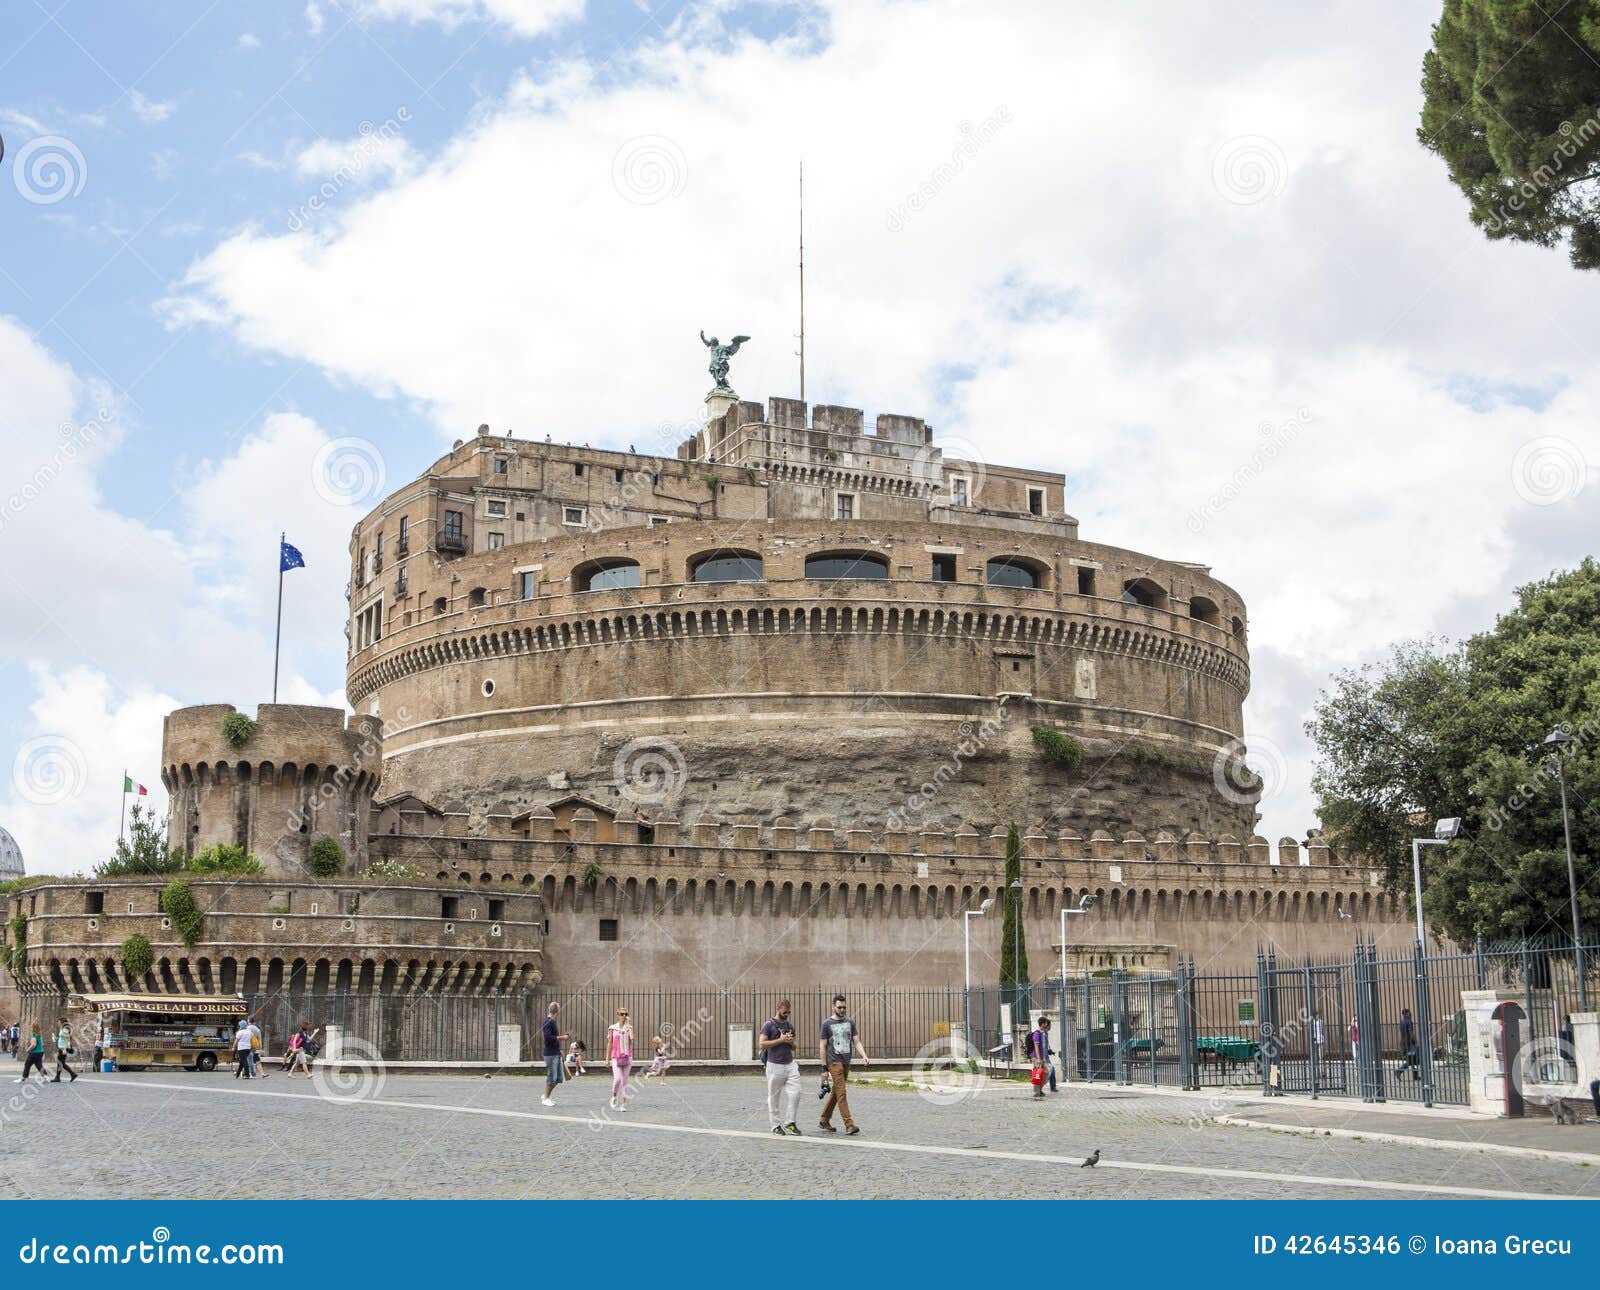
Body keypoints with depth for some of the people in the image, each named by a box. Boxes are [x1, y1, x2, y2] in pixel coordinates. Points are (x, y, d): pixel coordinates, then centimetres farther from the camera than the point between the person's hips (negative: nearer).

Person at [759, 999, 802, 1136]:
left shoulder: (790, 1025, 14)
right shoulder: (769, 1025, -4)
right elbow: (762, 1043, -13)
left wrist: (790, 1042, -1)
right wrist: (780, 1040, -15)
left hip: (790, 1064, 5)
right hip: (775, 1066, -5)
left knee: (795, 1093, -6)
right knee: (774, 1097, 3)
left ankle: (789, 1122, 3)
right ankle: (776, 1125, 12)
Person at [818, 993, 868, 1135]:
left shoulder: (850, 1022, 11)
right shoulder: (827, 1023, -1)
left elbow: (857, 1042, 8)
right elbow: (822, 1046, -1)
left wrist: (864, 1056, -9)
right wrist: (824, 1066, -5)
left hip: (846, 1062, 5)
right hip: (834, 1061, -5)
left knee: (835, 1092, 13)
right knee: (842, 1093, -12)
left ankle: (823, 1121, 26)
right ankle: (849, 1125, -16)